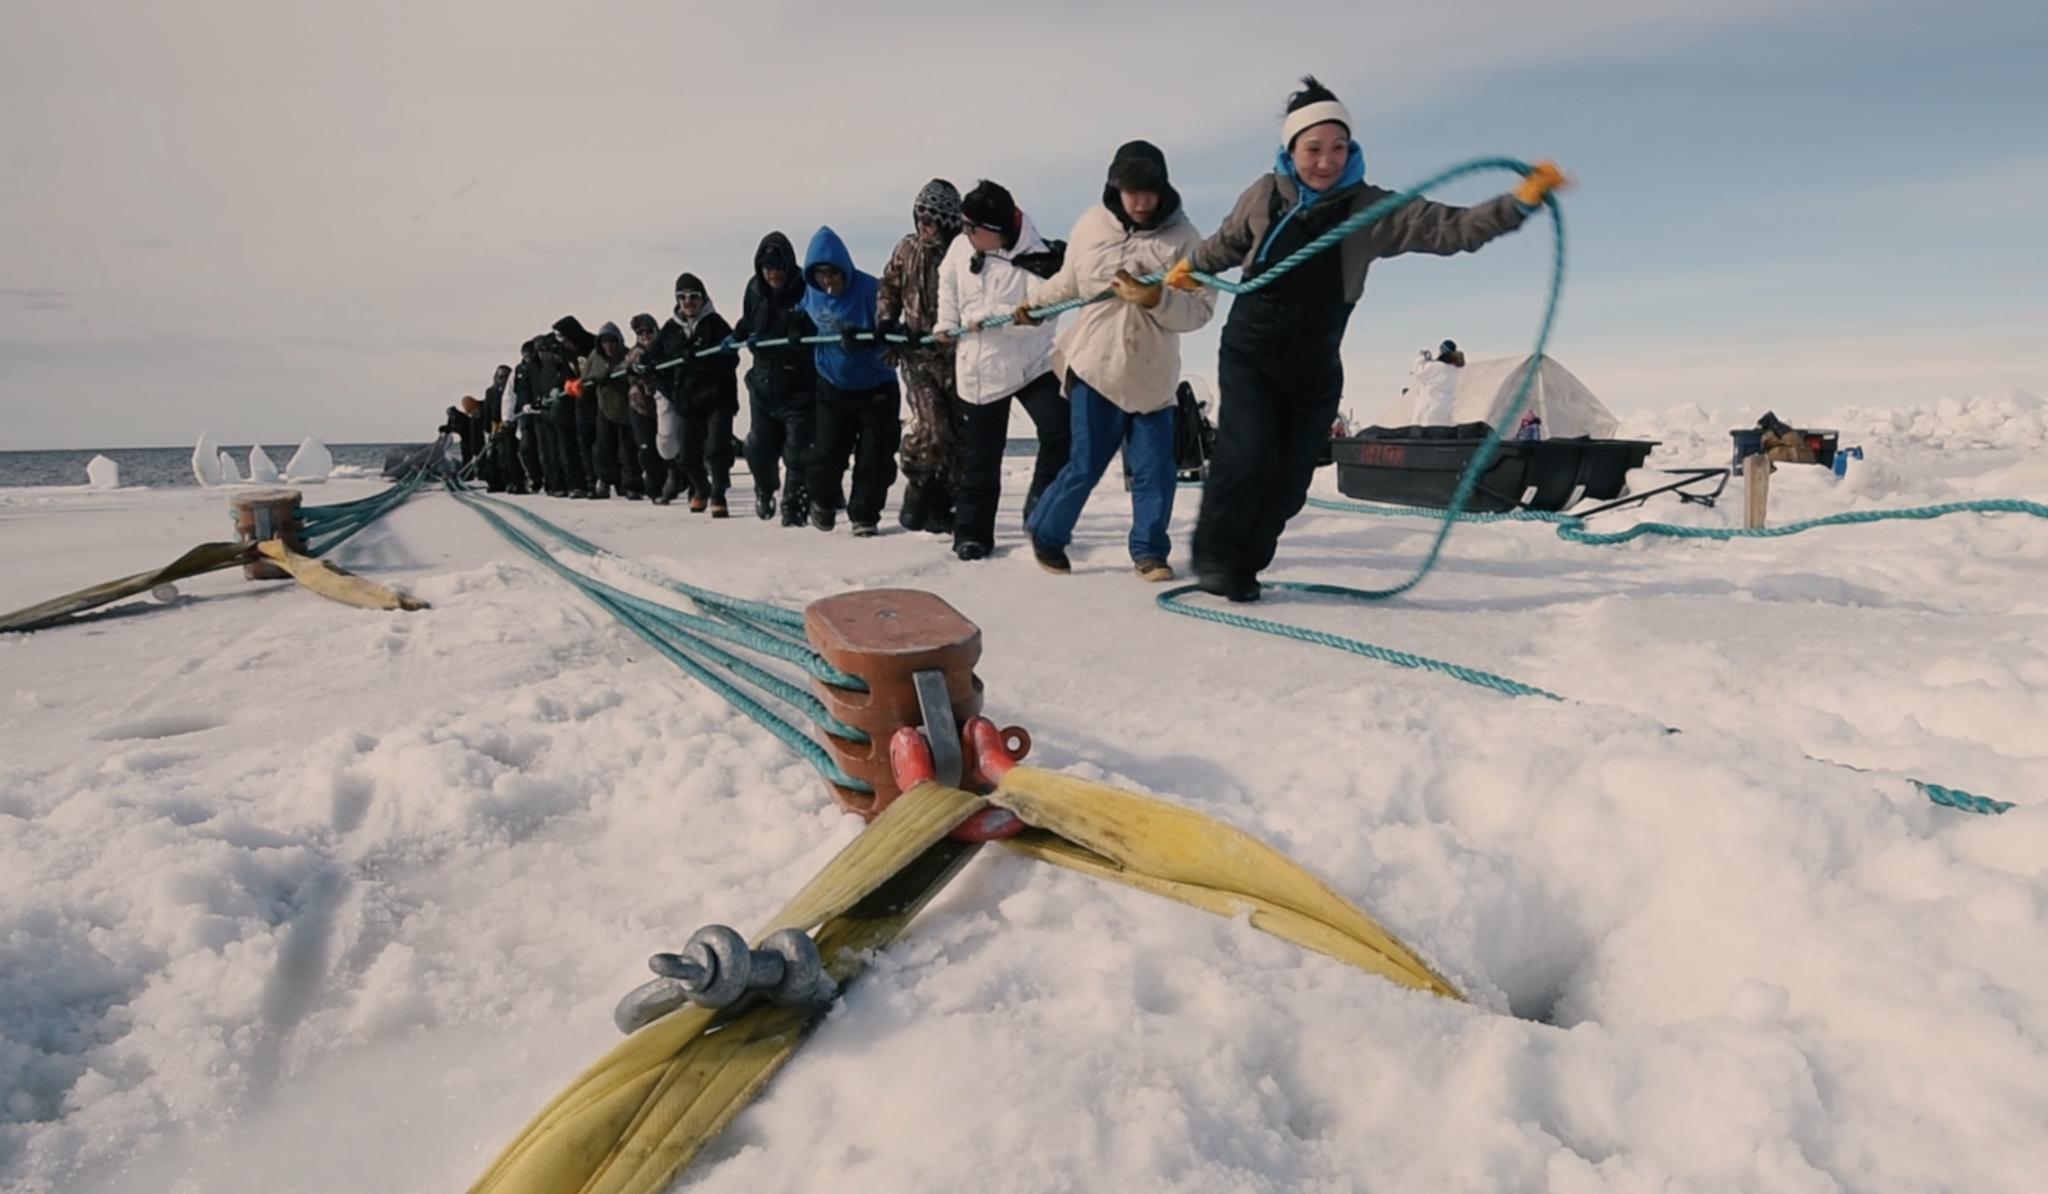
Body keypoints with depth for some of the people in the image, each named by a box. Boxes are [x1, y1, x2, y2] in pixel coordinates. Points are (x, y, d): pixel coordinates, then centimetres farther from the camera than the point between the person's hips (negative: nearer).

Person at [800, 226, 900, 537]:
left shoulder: (868, 288, -20)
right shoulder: (811, 292, -4)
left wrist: (862, 337, -38)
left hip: (876, 388, -3)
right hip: (833, 386, 3)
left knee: (874, 458, -3)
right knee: (826, 453, 2)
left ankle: (865, 516, 13)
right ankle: (824, 502, 30)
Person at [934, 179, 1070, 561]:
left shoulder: (1036, 257, -17)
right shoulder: (960, 247, -4)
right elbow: (948, 283, 17)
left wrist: (987, 315, -27)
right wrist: (947, 325, 9)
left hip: (1033, 364, -2)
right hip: (979, 369, 2)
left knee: (1061, 433, -15)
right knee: (980, 458, 7)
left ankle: (1041, 512, 4)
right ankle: (971, 531, 20)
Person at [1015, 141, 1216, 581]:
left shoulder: (1183, 236, -5)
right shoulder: (1092, 224, -1)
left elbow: (1200, 308, -11)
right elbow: (1068, 282, 18)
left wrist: (1155, 299, -26)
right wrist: (1033, 301, 29)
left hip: (1153, 377, 1)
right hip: (1096, 366, -1)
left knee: (1155, 471, 0)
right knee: (1085, 465, 0)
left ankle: (1149, 552, 18)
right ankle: (1046, 534, 22)